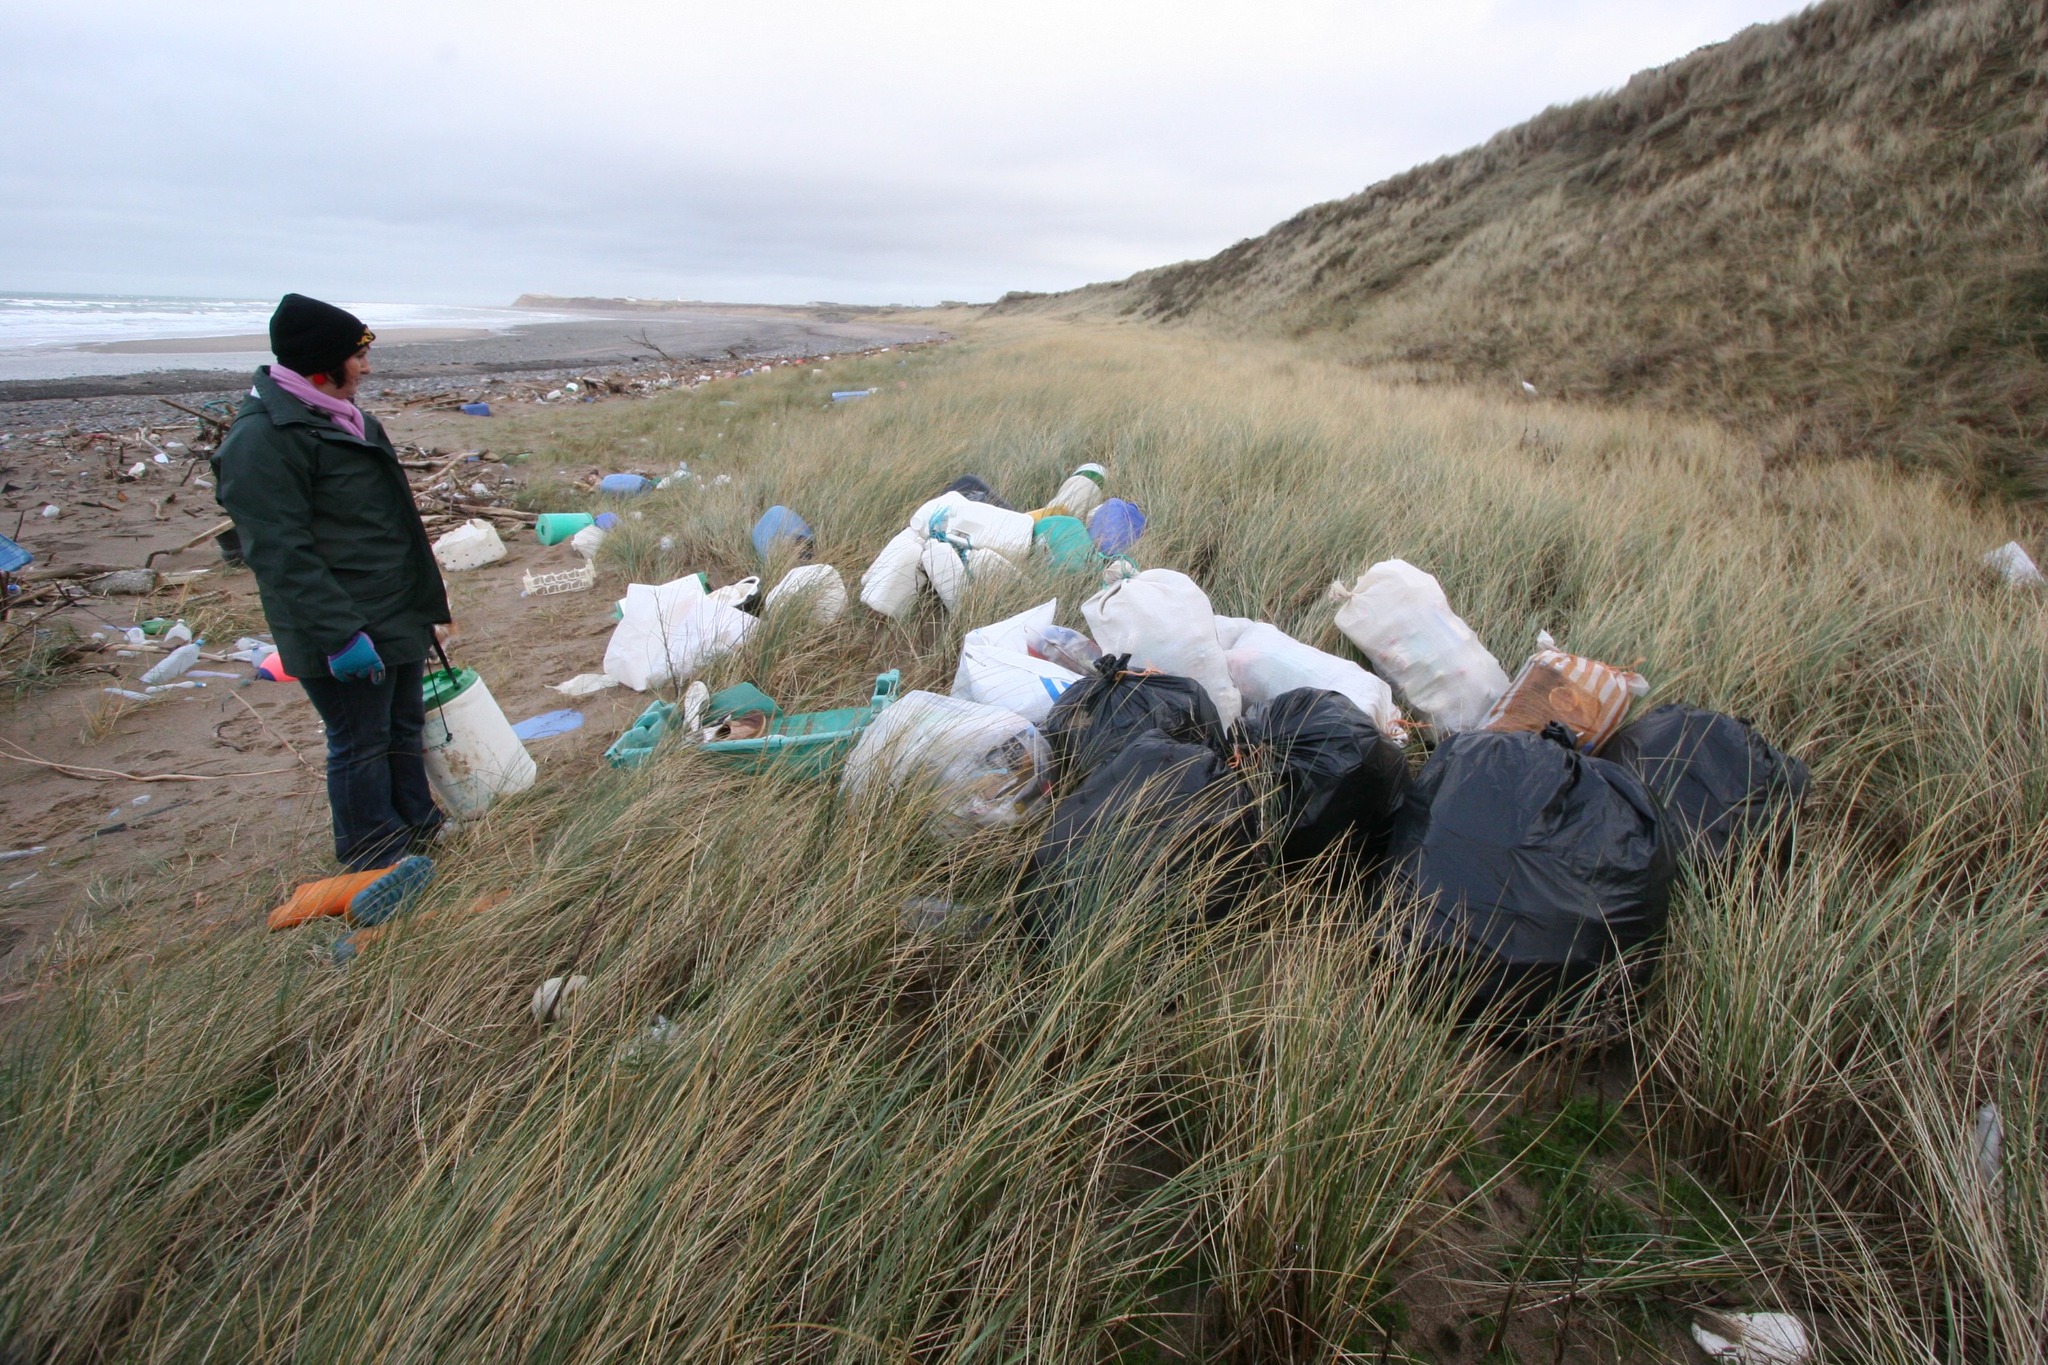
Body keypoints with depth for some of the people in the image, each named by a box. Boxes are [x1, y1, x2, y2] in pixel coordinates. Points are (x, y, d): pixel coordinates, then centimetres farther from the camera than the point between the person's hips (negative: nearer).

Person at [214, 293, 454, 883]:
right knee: (360, 743, 4)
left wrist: (425, 599, 24)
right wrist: (338, 633, -27)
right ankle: (373, 856, 20)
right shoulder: (264, 437, -19)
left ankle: (416, 822, 37)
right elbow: (280, 554, -24)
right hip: (345, 630, -9)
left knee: (404, 726, 21)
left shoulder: (344, 418, 13)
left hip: (396, 618, 9)